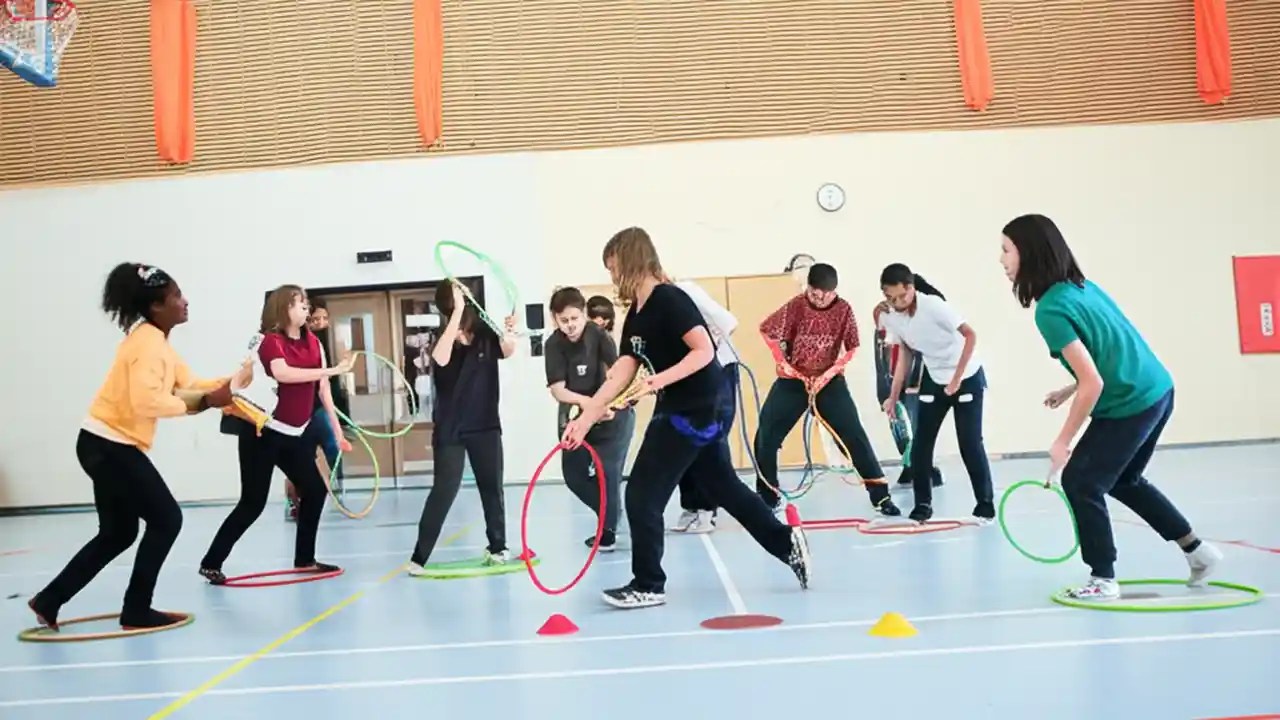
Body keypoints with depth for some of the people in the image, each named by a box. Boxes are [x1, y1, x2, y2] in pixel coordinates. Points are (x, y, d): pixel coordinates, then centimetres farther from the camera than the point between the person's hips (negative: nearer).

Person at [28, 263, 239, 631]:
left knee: (117, 534, 17)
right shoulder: (148, 343, -18)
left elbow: (189, 383, 12)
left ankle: (49, 601, 24)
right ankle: (136, 611, 6)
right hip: (111, 445, -10)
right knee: (166, 520, -3)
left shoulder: (157, 341, 14)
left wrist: (228, 383, -1)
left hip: (106, 445, 10)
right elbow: (146, 401, -30)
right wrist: (203, 403, -26)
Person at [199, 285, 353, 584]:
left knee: (315, 491, 7)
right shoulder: (269, 340, -12)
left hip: (294, 433, 7)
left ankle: (304, 559, 21)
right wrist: (331, 371, -33)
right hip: (262, 430, -7)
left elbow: (322, 388, 6)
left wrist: (337, 430, 3)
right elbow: (283, 373, -32)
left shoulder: (313, 343, 6)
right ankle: (210, 563, 10)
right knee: (253, 502, -4)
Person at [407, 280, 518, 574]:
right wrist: (458, 311, -38)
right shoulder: (444, 343, -11)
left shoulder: (485, 333, -3)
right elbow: (440, 359, -34)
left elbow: (508, 351, -21)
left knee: (492, 486, 10)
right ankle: (419, 556, -3)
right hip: (450, 429, -3)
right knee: (444, 490, -8)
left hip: (485, 425, 3)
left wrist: (508, 332, -45)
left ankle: (497, 547, 23)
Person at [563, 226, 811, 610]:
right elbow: (621, 373, 4)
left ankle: (648, 586, 7)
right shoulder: (635, 315, 10)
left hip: (696, 410, -10)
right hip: (687, 410, 10)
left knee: (642, 495, -4)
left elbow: (704, 351, -23)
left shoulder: (668, 300, -17)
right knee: (725, 488, 19)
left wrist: (662, 379, -31)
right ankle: (787, 542, 29)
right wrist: (585, 418, -2)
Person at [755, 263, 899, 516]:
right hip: (793, 380, 0)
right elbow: (767, 331, -5)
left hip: (829, 381, 0)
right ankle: (768, 497, 13)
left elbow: (852, 348, -4)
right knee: (766, 436, -3)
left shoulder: (844, 309, -9)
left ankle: (880, 494, 6)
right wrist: (783, 362, -10)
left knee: (854, 435, -4)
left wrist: (829, 374, -14)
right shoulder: (796, 306, -13)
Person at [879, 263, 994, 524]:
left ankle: (985, 504, 8)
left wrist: (957, 378, -27)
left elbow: (970, 335, -24)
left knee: (969, 443, -7)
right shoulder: (891, 319, -10)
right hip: (934, 380, 5)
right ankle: (923, 504, 12)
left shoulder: (934, 305, -27)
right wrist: (893, 397, 3)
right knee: (920, 443, 0)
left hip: (967, 377, -5)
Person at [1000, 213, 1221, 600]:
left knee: (1080, 482, 3)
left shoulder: (1051, 309, -23)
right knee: (1123, 479, 25)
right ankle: (1197, 550, 35)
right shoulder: (1082, 286, 4)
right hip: (1157, 391, 9)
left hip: (1130, 406, -9)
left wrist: (1063, 442, -15)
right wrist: (1069, 390, 15)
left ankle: (1103, 580, 14)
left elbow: (1094, 384, -24)